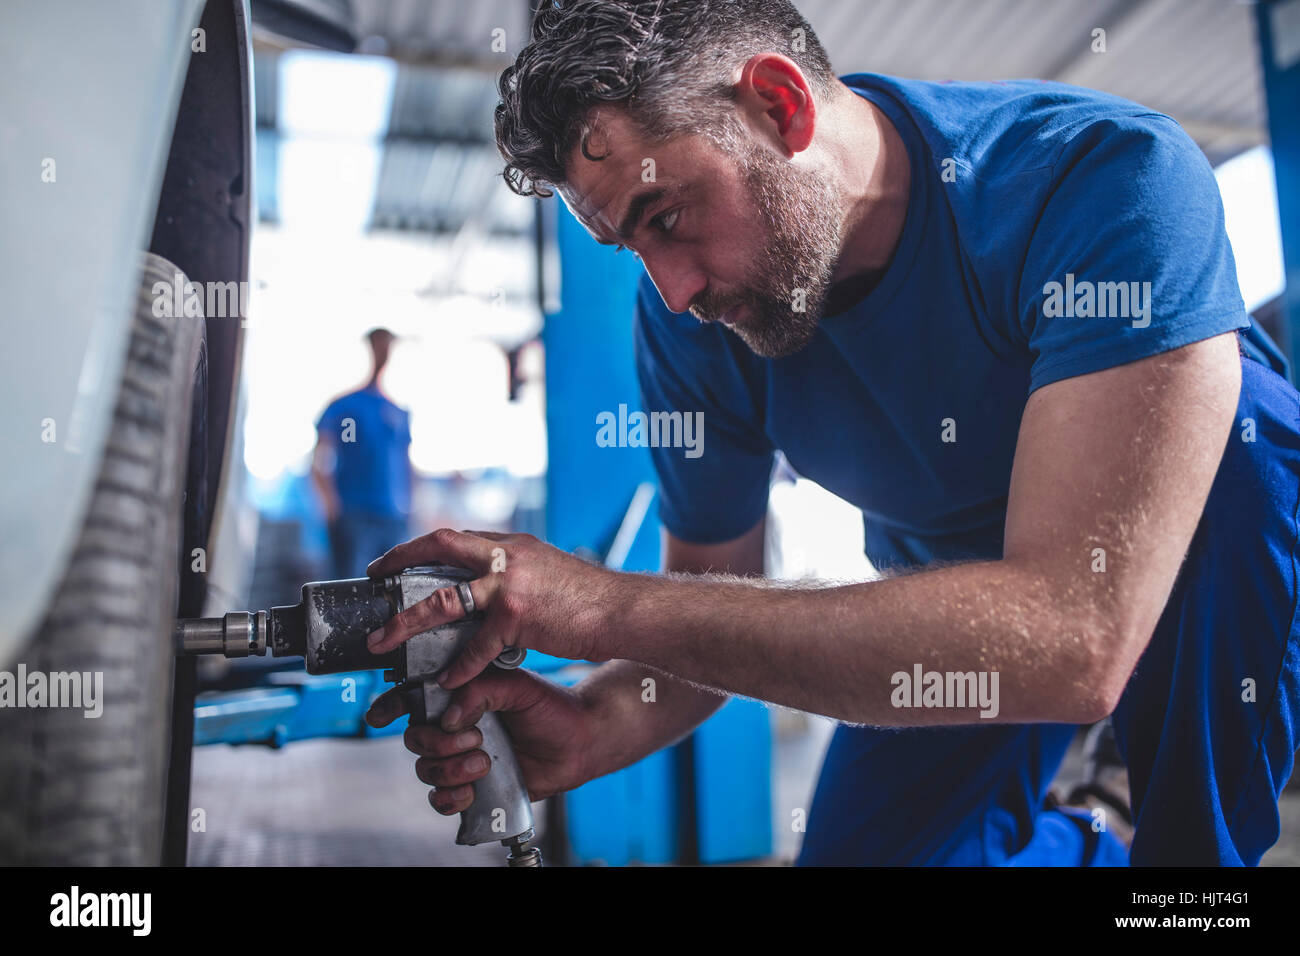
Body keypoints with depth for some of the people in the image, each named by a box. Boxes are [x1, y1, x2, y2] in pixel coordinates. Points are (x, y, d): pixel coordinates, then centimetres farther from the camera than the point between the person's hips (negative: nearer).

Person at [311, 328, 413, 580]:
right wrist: (333, 508, -12)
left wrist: (406, 511, 9)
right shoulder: (343, 406, 1)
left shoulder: (401, 413, 15)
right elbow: (319, 466, -2)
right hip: (354, 519, -4)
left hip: (395, 521, 4)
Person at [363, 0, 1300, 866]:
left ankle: (1193, 842, -11)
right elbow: (714, 595, -10)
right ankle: (1080, 851, 22)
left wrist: (612, 606, -46)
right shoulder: (689, 323, -20)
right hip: (962, 600, 4)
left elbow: (1072, 644, -45)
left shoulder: (1115, 178, -35)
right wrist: (591, 727, -32)